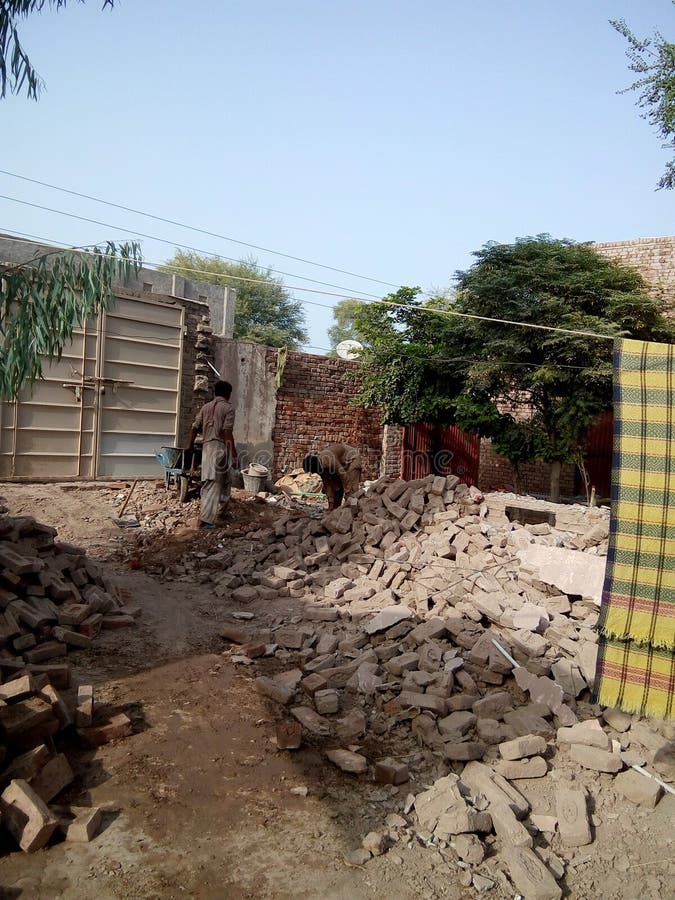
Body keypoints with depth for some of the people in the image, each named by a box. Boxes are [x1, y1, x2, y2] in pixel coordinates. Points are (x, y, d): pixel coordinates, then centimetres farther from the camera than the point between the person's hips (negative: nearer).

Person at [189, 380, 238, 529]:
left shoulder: (205, 407, 12)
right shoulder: (228, 408, -5)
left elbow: (194, 428, 10)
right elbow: (227, 433, -15)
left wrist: (190, 447, 22)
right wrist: (234, 454, -14)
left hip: (207, 447, 6)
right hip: (221, 448, -6)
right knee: (213, 485, -2)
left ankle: (221, 510, 25)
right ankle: (205, 519, -5)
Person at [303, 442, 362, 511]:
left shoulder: (328, 459, -37)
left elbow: (343, 475, -34)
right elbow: (327, 483, -7)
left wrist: (347, 496, -29)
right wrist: (330, 501, -10)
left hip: (352, 459, -8)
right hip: (342, 463, 8)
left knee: (351, 490, -19)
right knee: (336, 488, 5)